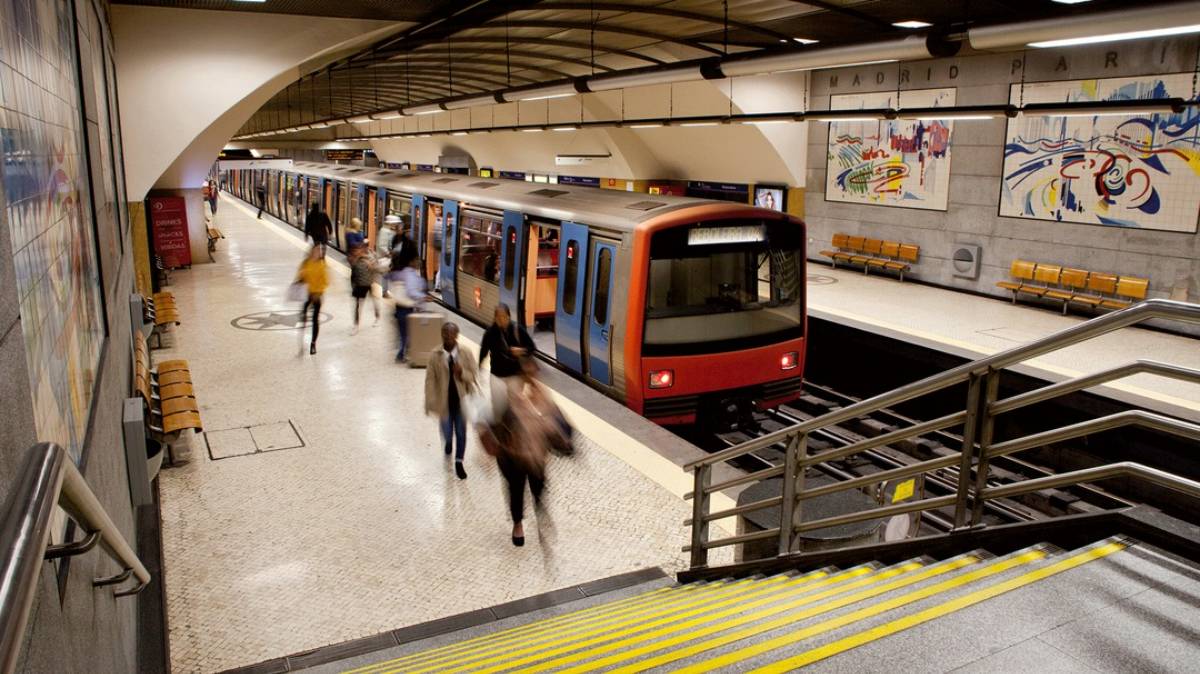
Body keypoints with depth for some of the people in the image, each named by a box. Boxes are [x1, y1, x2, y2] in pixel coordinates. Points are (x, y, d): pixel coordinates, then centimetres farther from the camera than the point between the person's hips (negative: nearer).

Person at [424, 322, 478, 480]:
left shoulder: (466, 353, -9)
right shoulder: (435, 355, -11)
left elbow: (474, 376, -5)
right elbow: (430, 380, -10)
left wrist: (462, 373, -26)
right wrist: (430, 403, -14)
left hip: (462, 400, 1)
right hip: (444, 401, -1)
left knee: (461, 433, 11)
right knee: (447, 433, 10)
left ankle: (459, 463, 30)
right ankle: (448, 442, 48)